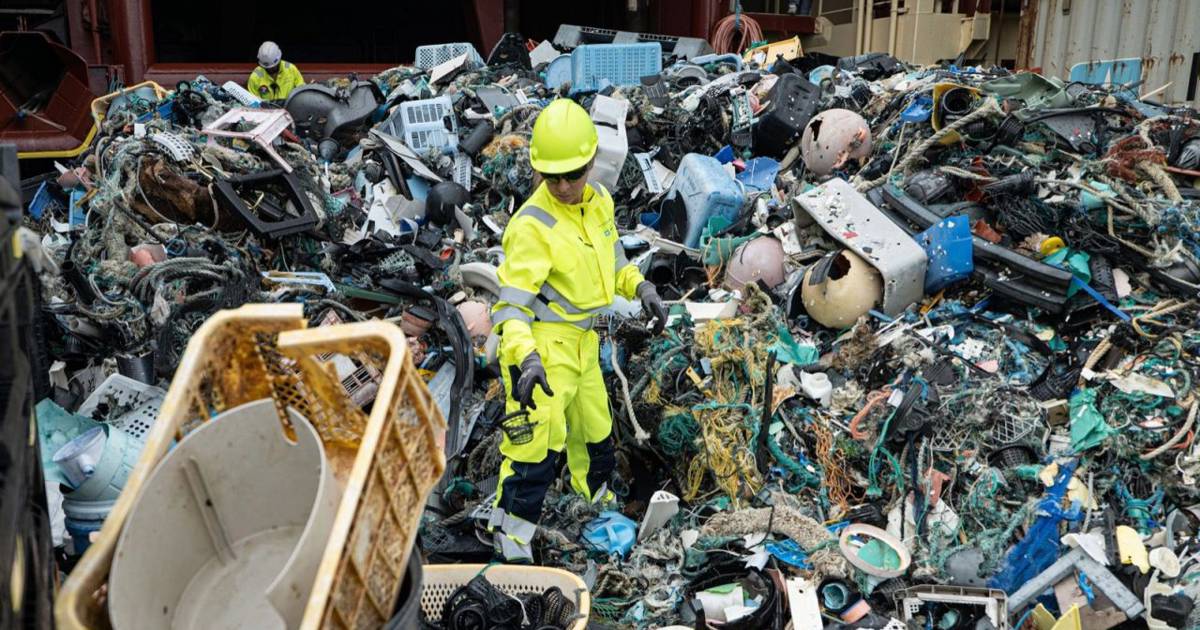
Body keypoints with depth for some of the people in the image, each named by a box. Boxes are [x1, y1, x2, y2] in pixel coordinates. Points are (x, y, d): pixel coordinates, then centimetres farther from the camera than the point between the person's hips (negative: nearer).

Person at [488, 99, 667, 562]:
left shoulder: (599, 200, 1)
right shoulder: (532, 225, -23)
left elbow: (611, 251, 19)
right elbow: (511, 301, -27)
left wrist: (640, 287, 4)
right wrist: (525, 358, -41)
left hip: (581, 342, 8)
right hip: (540, 345, -8)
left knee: (595, 433, 23)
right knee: (536, 445, -9)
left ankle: (599, 506, 47)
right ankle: (510, 540, 6)